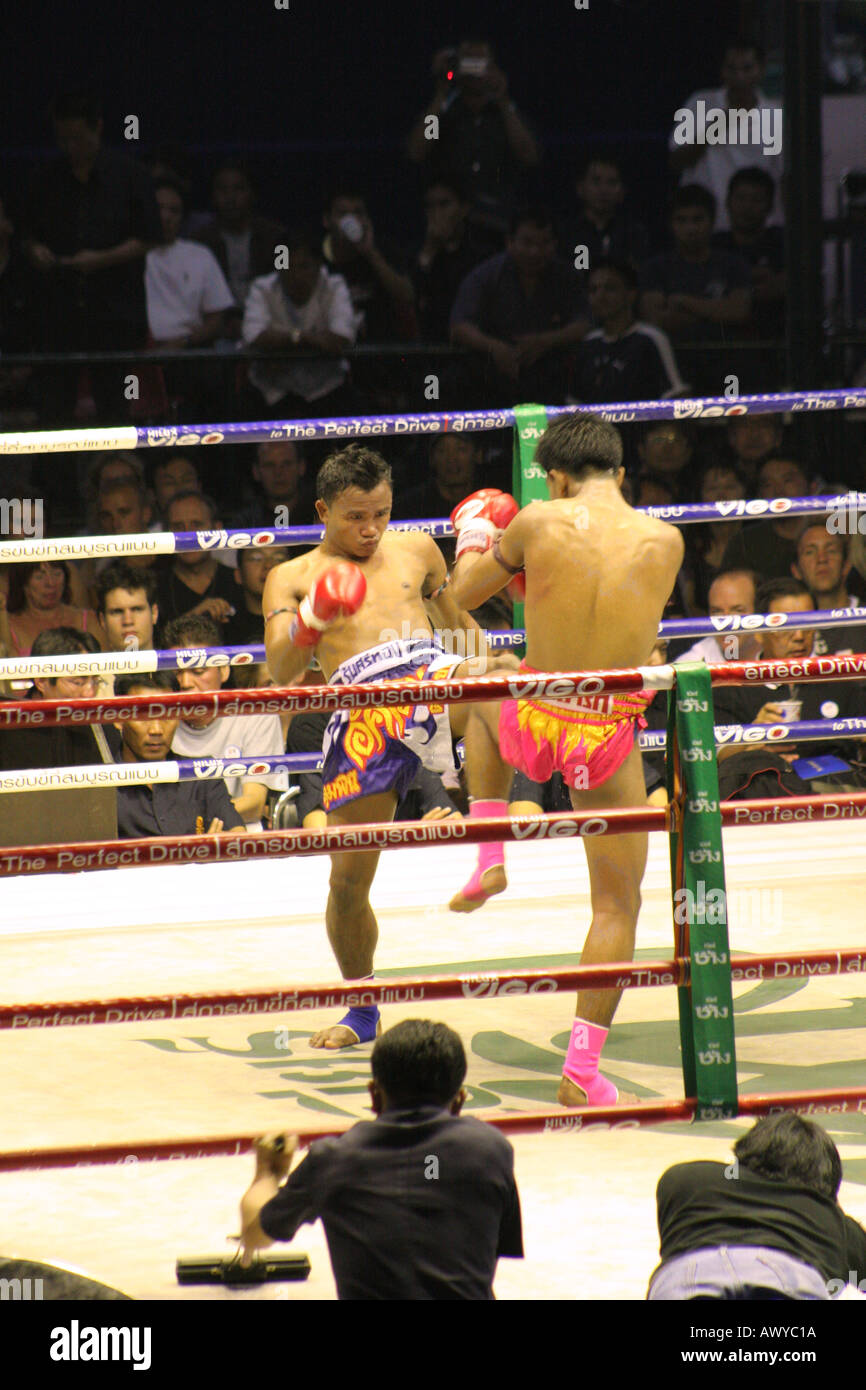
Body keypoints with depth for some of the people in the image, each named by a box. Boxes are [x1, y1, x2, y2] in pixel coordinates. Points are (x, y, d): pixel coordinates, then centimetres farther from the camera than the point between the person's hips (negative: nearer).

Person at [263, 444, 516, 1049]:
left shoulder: (416, 551, 25)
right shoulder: (292, 579, 18)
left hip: (433, 680, 0)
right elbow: (281, 672, 4)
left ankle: (490, 854, -41)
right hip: (363, 715, 0)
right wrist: (309, 622, -17)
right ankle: (363, 1012, 22)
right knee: (348, 878, -2)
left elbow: (457, 622, 37)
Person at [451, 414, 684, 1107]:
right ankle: (583, 1068, 8)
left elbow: (463, 595, 6)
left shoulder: (541, 522, -9)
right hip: (609, 739, -1)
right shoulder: (665, 542, -5)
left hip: (534, 724, 1)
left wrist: (475, 543, 28)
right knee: (618, 904, 13)